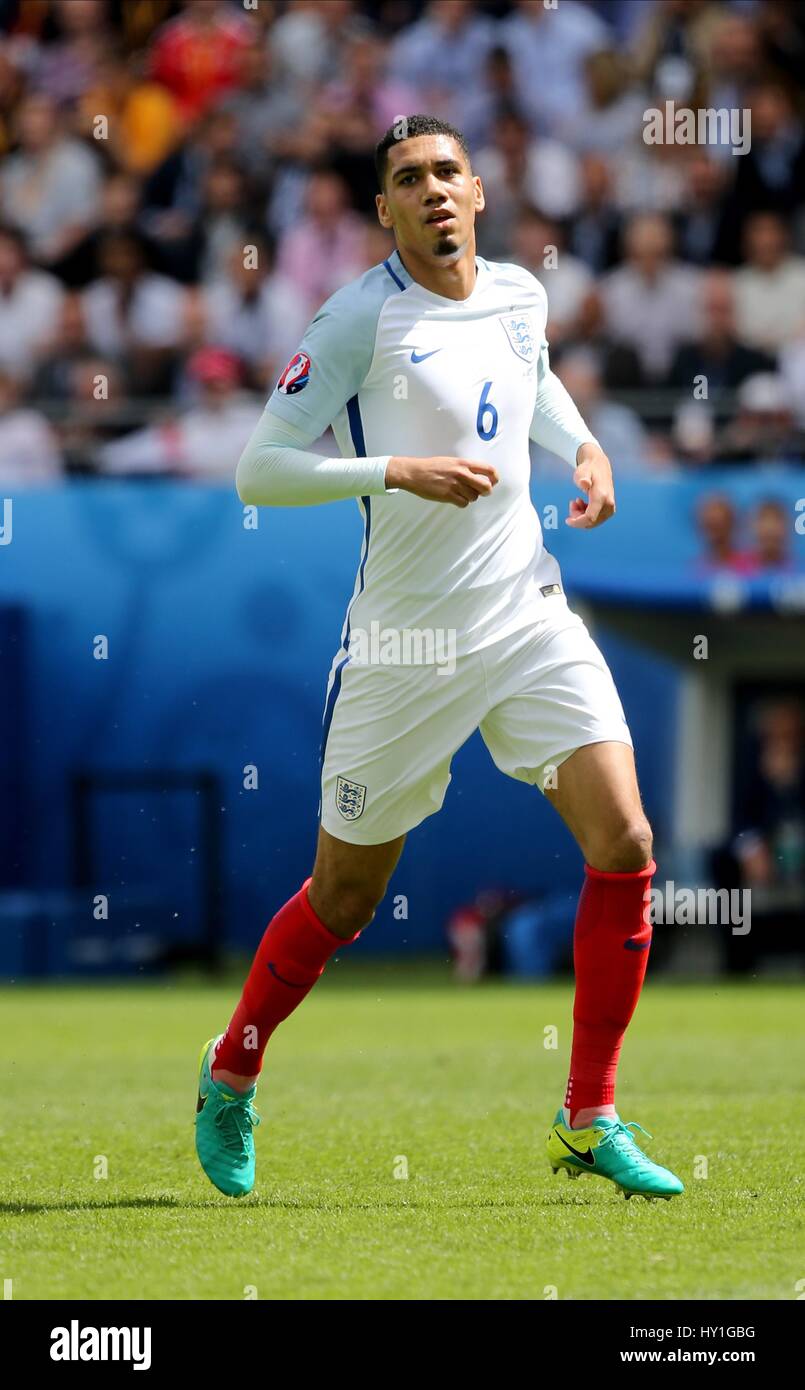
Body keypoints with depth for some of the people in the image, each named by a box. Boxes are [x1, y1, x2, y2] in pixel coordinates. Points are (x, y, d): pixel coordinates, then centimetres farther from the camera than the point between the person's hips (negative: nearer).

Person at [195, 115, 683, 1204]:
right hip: (403, 643, -4)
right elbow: (258, 471, -15)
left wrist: (585, 448, 11)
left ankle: (591, 1123, 0)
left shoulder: (521, 295, 6)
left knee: (624, 845, -11)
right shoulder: (360, 319, -12)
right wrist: (399, 472, -25)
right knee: (345, 895, 7)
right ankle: (230, 1080, 33)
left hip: (528, 614, 5)